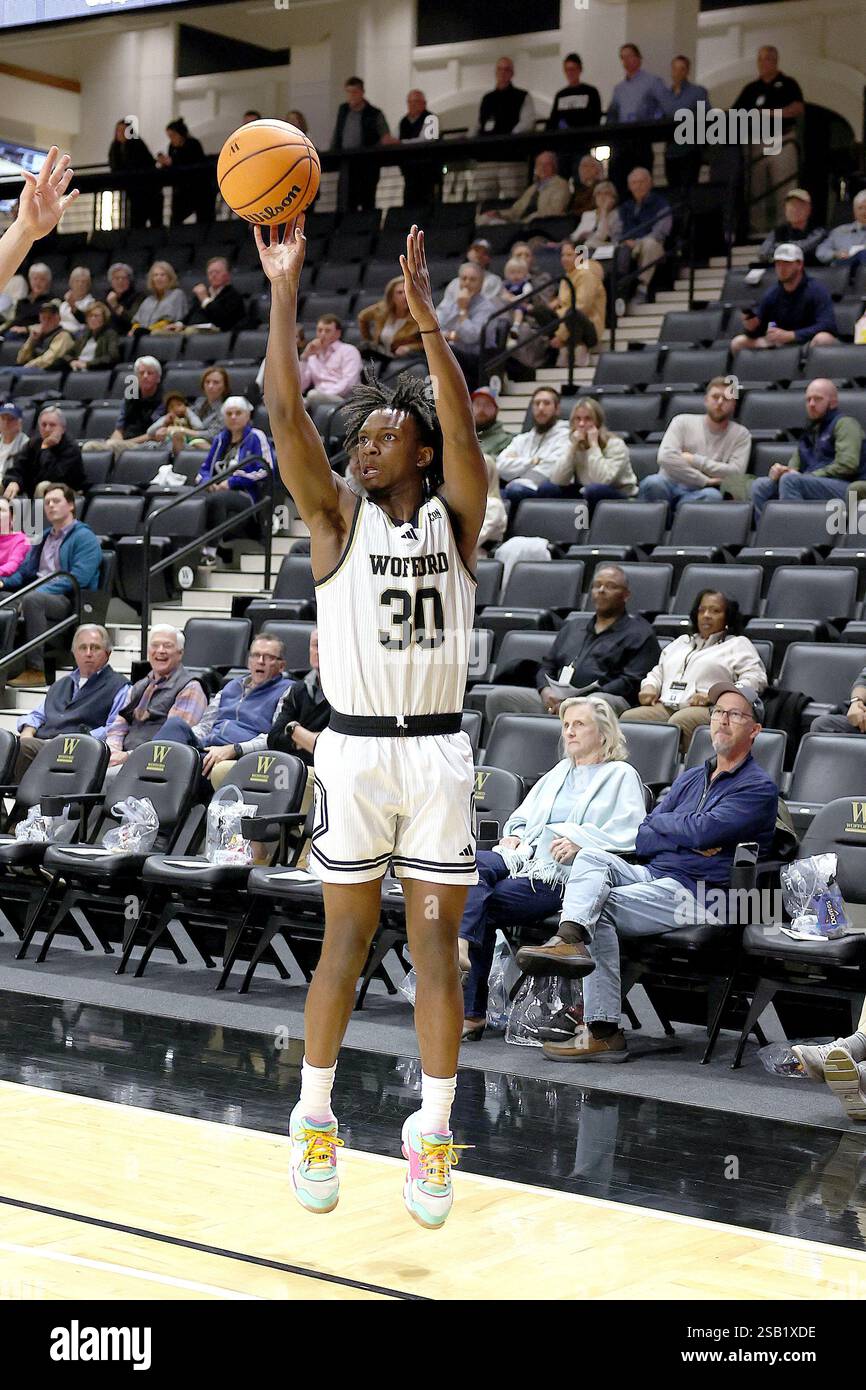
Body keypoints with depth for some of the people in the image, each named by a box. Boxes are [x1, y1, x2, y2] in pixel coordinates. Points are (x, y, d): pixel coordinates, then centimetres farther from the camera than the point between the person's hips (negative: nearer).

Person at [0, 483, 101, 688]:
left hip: (69, 602, -7)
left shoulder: (84, 537, 1)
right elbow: (25, 571, 27)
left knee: (32, 600, -37)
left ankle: (36, 669, -36)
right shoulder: (43, 537, 26)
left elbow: (78, 578, -12)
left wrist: (42, 591, -21)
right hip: (38, 592, 7)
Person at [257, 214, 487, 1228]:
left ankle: (432, 1135, 14)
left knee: (436, 944, 3)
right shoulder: (337, 516, 2)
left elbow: (463, 425, -15)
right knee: (346, 941, 6)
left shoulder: (454, 517, 3)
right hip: (354, 750, 0)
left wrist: (427, 319, -26)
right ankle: (314, 1122, 20)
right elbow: (284, 412, -10)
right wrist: (284, 288, -18)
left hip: (438, 753, 1)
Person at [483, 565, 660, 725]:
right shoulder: (571, 626, 32)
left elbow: (631, 682, -2)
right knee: (498, 696, -16)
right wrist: (546, 691, 1)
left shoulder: (639, 633, 12)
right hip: (555, 699, 5)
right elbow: (546, 666, 29)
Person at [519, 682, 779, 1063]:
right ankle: (570, 938, -47)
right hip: (654, 875, 7)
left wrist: (660, 821, 3)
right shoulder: (690, 778, 24)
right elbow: (642, 840, 14)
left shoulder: (759, 788, 0)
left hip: (701, 893, -7)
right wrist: (689, 841, -6)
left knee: (601, 908, -24)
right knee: (593, 858, -20)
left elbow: (703, 830, -16)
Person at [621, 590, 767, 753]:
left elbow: (756, 680, 3)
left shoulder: (738, 644, 17)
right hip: (664, 707, 5)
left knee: (679, 723, -40)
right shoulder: (681, 641, 36)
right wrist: (650, 686, 10)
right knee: (627, 718, -27)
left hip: (707, 709, -5)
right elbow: (658, 672, 37)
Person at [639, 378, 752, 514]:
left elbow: (736, 473, -6)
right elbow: (666, 457, -9)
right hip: (670, 485, 0)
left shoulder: (741, 434, 11)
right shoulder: (683, 422, 9)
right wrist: (704, 480, -13)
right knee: (653, 483, -36)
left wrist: (695, 460, -7)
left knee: (713, 496, -38)